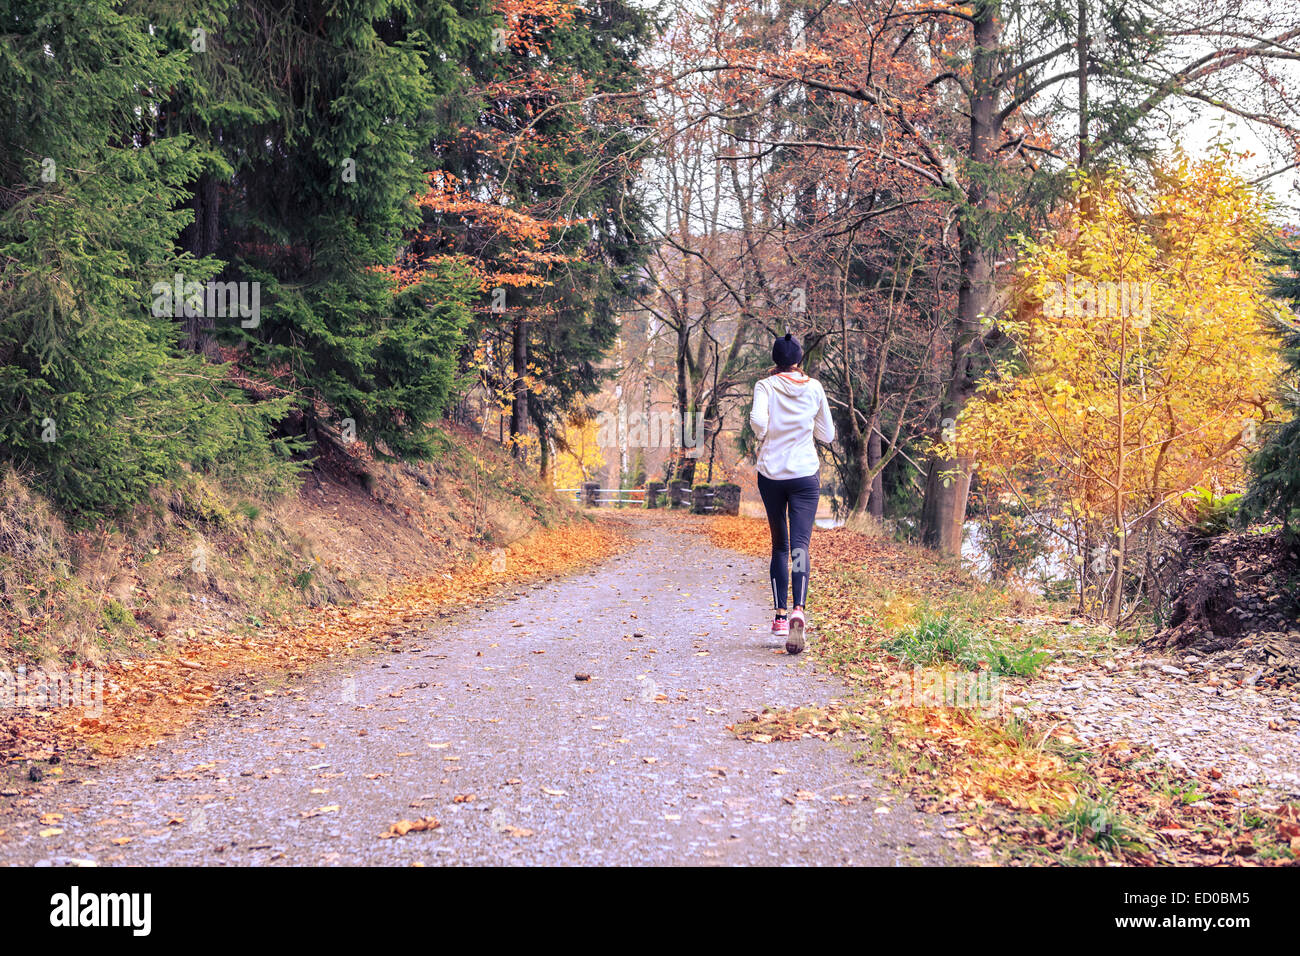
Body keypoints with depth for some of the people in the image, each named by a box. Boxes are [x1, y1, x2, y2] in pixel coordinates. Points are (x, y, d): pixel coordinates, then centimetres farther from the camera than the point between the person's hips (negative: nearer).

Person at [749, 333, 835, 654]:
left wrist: (762, 437, -1)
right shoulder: (814, 388, 4)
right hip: (806, 474, 0)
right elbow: (828, 435, 10)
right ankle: (798, 610, -29)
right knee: (800, 544, -8)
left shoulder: (766, 386, -2)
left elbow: (757, 420, -21)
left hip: (770, 473, 0)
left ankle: (780, 614, 13)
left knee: (779, 544, 13)